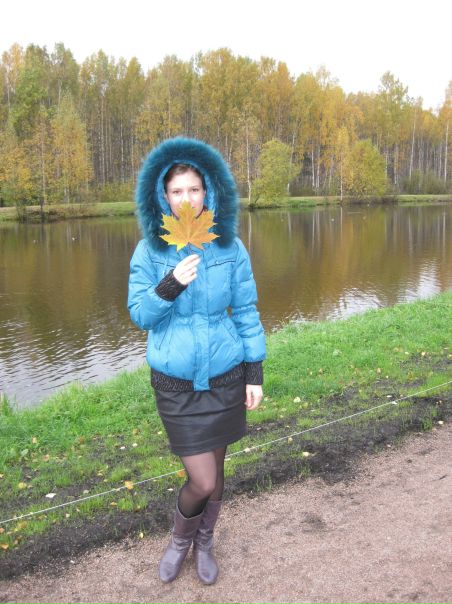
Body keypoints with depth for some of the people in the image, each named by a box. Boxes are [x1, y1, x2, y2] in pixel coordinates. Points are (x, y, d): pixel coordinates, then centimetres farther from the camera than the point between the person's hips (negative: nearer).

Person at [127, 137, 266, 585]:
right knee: (203, 482, -1)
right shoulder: (149, 250, -7)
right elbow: (139, 314, -6)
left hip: (224, 376, 2)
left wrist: (255, 373, 0)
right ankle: (179, 539, 34)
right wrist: (169, 286, -25)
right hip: (175, 382, -1)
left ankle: (204, 543, 45)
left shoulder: (230, 247, -5)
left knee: (215, 469, 16)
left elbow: (246, 312, 0)